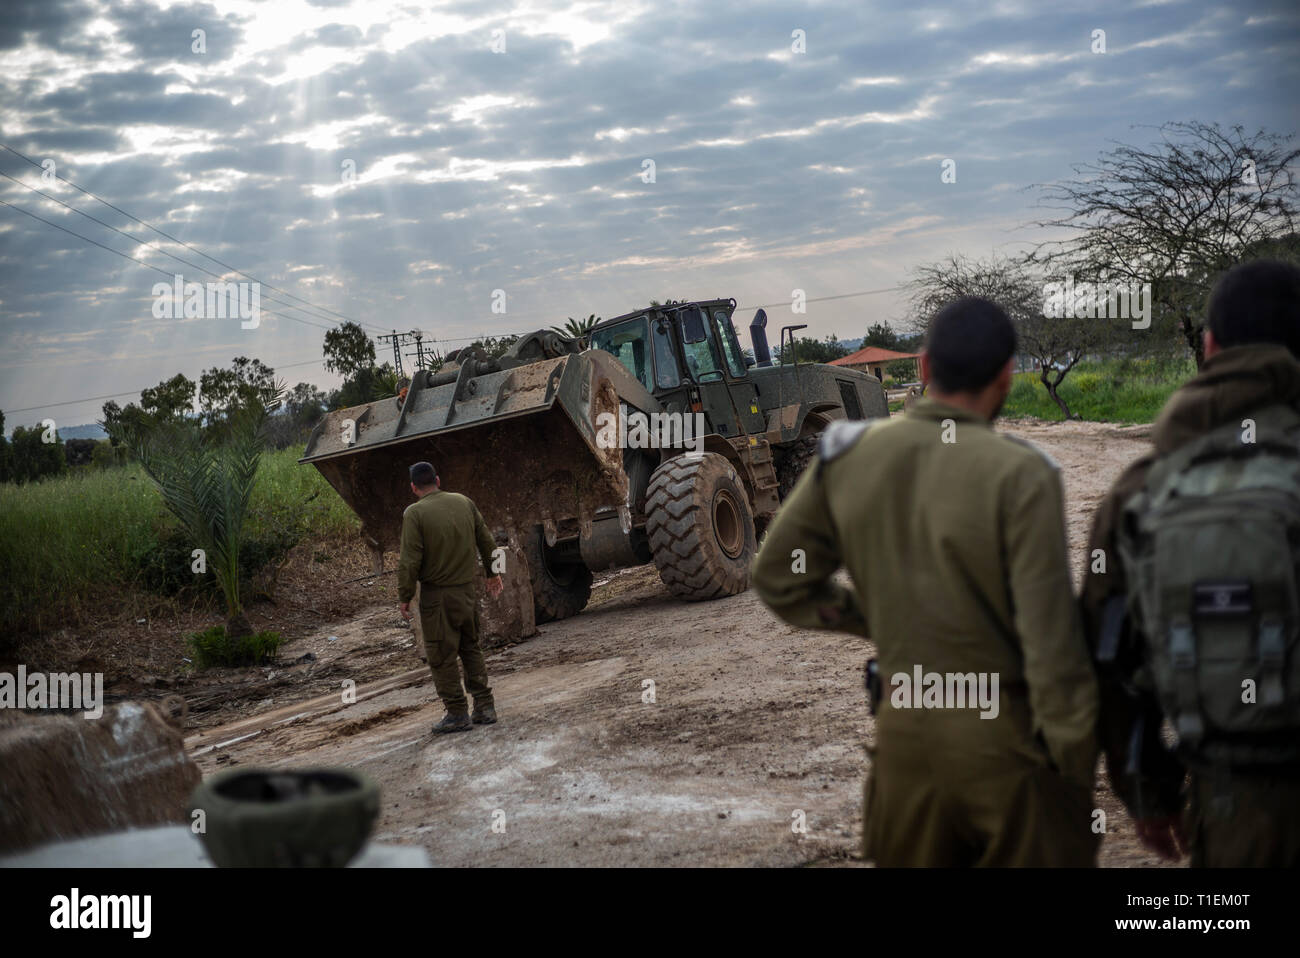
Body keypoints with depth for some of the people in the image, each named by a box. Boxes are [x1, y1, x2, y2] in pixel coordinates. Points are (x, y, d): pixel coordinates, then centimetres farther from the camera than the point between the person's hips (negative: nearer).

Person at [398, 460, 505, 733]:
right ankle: (484, 707, 15)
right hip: (467, 589, 6)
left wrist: (405, 597, -5)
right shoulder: (464, 502, 5)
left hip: (437, 594, -6)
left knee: (442, 656, 3)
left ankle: (457, 714, 5)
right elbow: (486, 541, 13)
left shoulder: (414, 513, -12)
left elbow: (409, 561, -15)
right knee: (471, 649, 17)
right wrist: (492, 573, 26)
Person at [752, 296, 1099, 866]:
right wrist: (1077, 765, -6)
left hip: (902, 728, 4)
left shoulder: (848, 458, -1)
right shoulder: (1019, 474, -15)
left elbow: (777, 578, 8)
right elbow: (1050, 633, -15)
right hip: (1003, 733, -4)